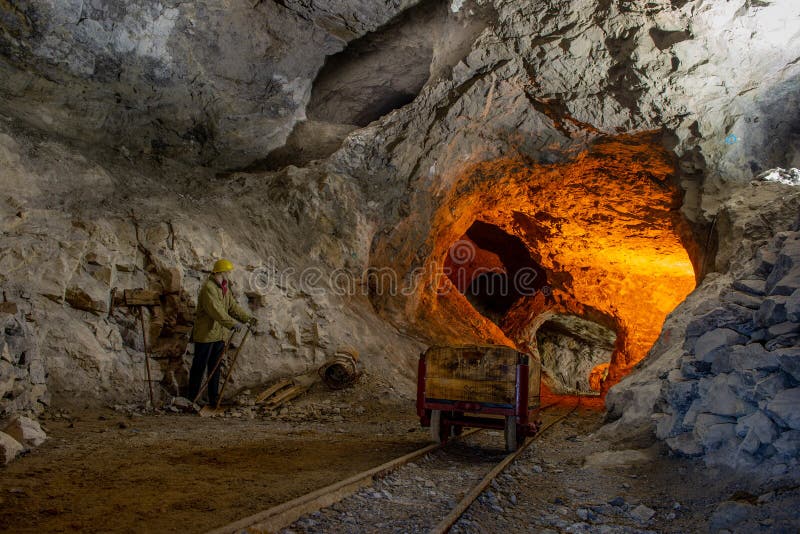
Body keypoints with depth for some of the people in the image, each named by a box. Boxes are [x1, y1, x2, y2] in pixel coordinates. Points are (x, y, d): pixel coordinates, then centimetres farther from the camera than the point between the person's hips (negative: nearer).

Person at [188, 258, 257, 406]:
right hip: (205, 333, -8)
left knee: (215, 366, 13)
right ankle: (192, 398, 11)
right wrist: (232, 324, -36)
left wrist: (247, 318, 2)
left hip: (220, 334, 9)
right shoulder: (208, 287, -18)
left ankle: (213, 398, 20)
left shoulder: (225, 288, 14)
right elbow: (216, 310, -29)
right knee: (199, 366, 1)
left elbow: (233, 306, 14)